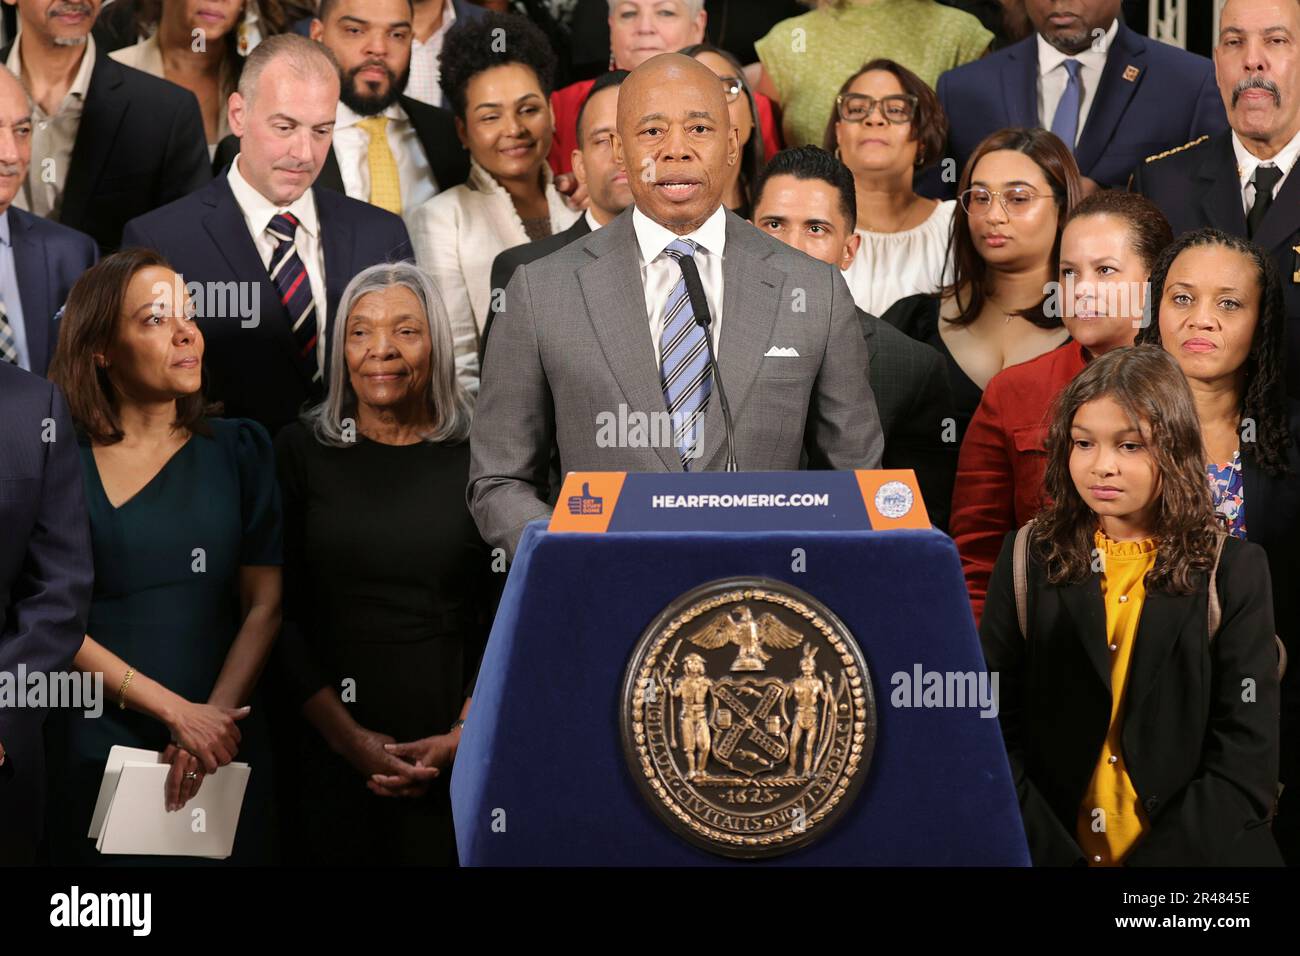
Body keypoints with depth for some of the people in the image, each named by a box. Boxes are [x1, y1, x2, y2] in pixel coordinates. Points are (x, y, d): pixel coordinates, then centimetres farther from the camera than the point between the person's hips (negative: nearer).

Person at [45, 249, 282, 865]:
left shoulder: (239, 451, 7)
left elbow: (264, 604, 1)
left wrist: (214, 718, -13)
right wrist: (174, 710, -14)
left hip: (222, 745, 2)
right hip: (96, 744, -2)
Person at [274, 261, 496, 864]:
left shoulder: (480, 454, 1)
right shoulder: (302, 451, 3)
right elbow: (283, 615, 1)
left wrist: (462, 738, -9)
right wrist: (348, 737, -9)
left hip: (455, 762, 0)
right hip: (334, 759, 1)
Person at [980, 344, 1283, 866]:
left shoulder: (1232, 572, 3)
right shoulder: (1028, 560, 8)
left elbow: (1245, 764, -2)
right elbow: (996, 731, 3)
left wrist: (1150, 861, -13)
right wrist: (1053, 855, -11)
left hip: (1194, 848, -1)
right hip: (1049, 848, 1)